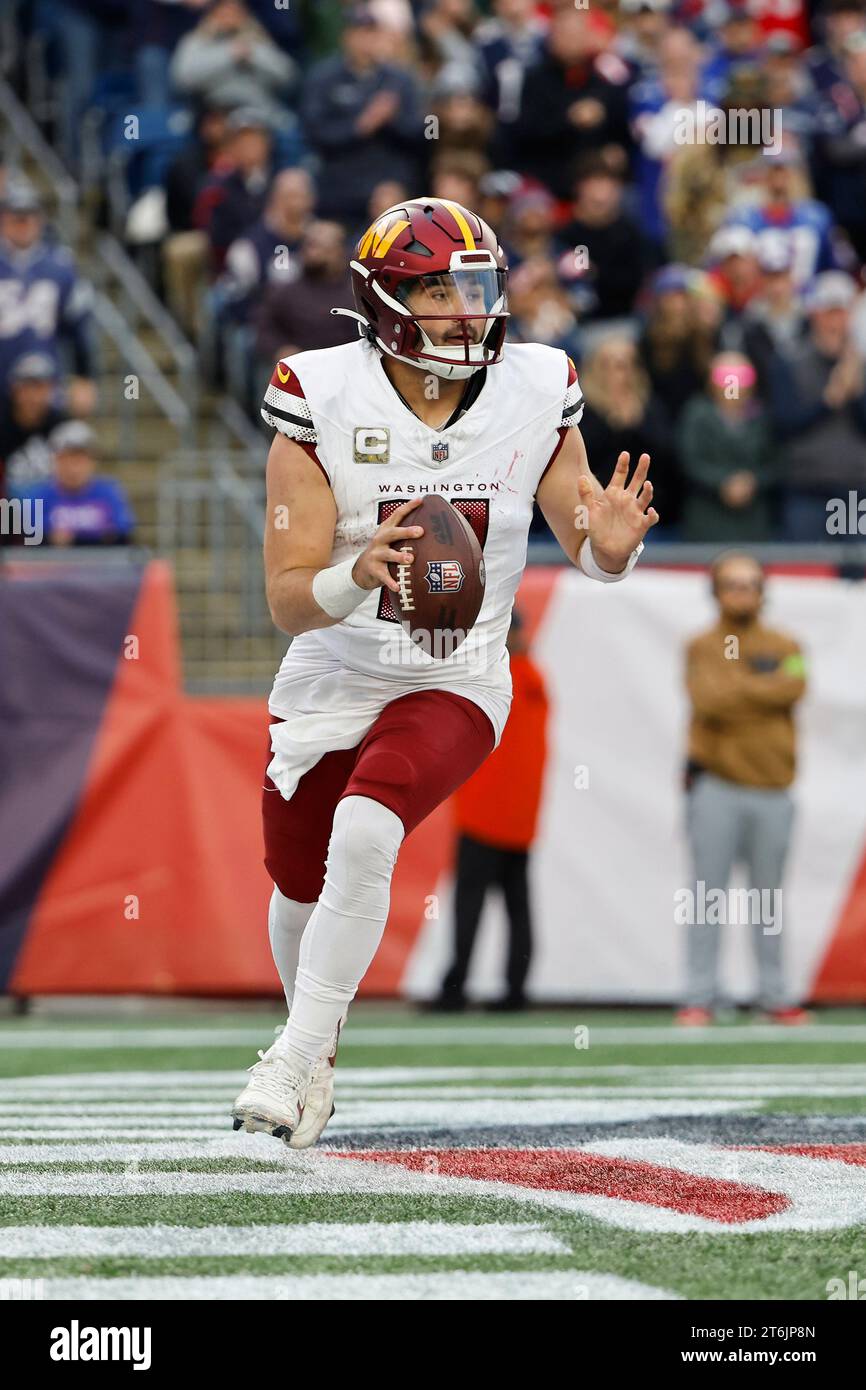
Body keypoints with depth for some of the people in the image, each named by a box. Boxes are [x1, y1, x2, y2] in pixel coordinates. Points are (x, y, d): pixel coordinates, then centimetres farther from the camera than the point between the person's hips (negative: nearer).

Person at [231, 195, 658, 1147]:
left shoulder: (531, 397, -10)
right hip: (330, 681, 1)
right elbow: (287, 600, -18)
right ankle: (318, 1038, 47)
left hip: (454, 685, -1)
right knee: (300, 887, 14)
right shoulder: (324, 407, -16)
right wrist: (357, 576, -40)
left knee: (362, 836, -27)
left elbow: (589, 552, 1)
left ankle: (292, 1068, -18)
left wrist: (612, 546, -23)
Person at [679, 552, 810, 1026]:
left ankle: (774, 995, 10)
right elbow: (708, 700, -12)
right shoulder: (702, 648, 5)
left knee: (768, 896, 5)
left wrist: (738, 689, -8)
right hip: (715, 786, -2)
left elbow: (794, 687, -9)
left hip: (771, 789, 2)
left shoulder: (784, 647, 12)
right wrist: (765, 690, -6)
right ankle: (700, 998, -5)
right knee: (707, 895, -5)